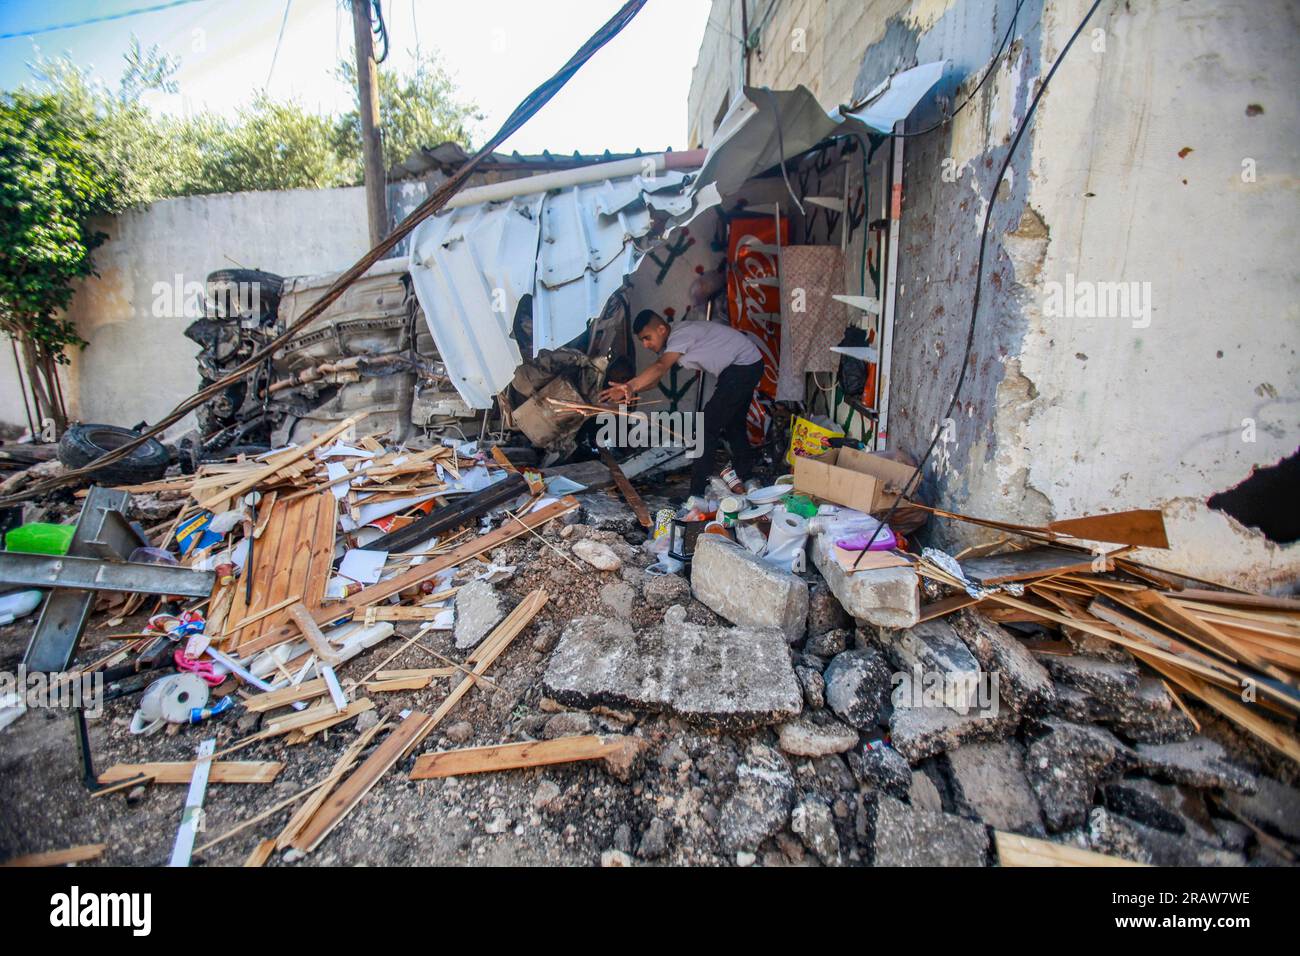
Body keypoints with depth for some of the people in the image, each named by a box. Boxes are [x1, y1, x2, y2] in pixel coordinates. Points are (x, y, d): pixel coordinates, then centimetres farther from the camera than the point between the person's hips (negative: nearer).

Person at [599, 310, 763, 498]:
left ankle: (698, 491, -8)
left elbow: (660, 368, -42)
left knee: (708, 426, -11)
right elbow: (655, 378, -2)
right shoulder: (672, 341, 5)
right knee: (733, 424, 22)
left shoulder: (680, 334, -24)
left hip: (745, 365, -11)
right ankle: (746, 478, 39)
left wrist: (630, 386, -55)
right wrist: (631, 391, -20)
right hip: (744, 368, 11)